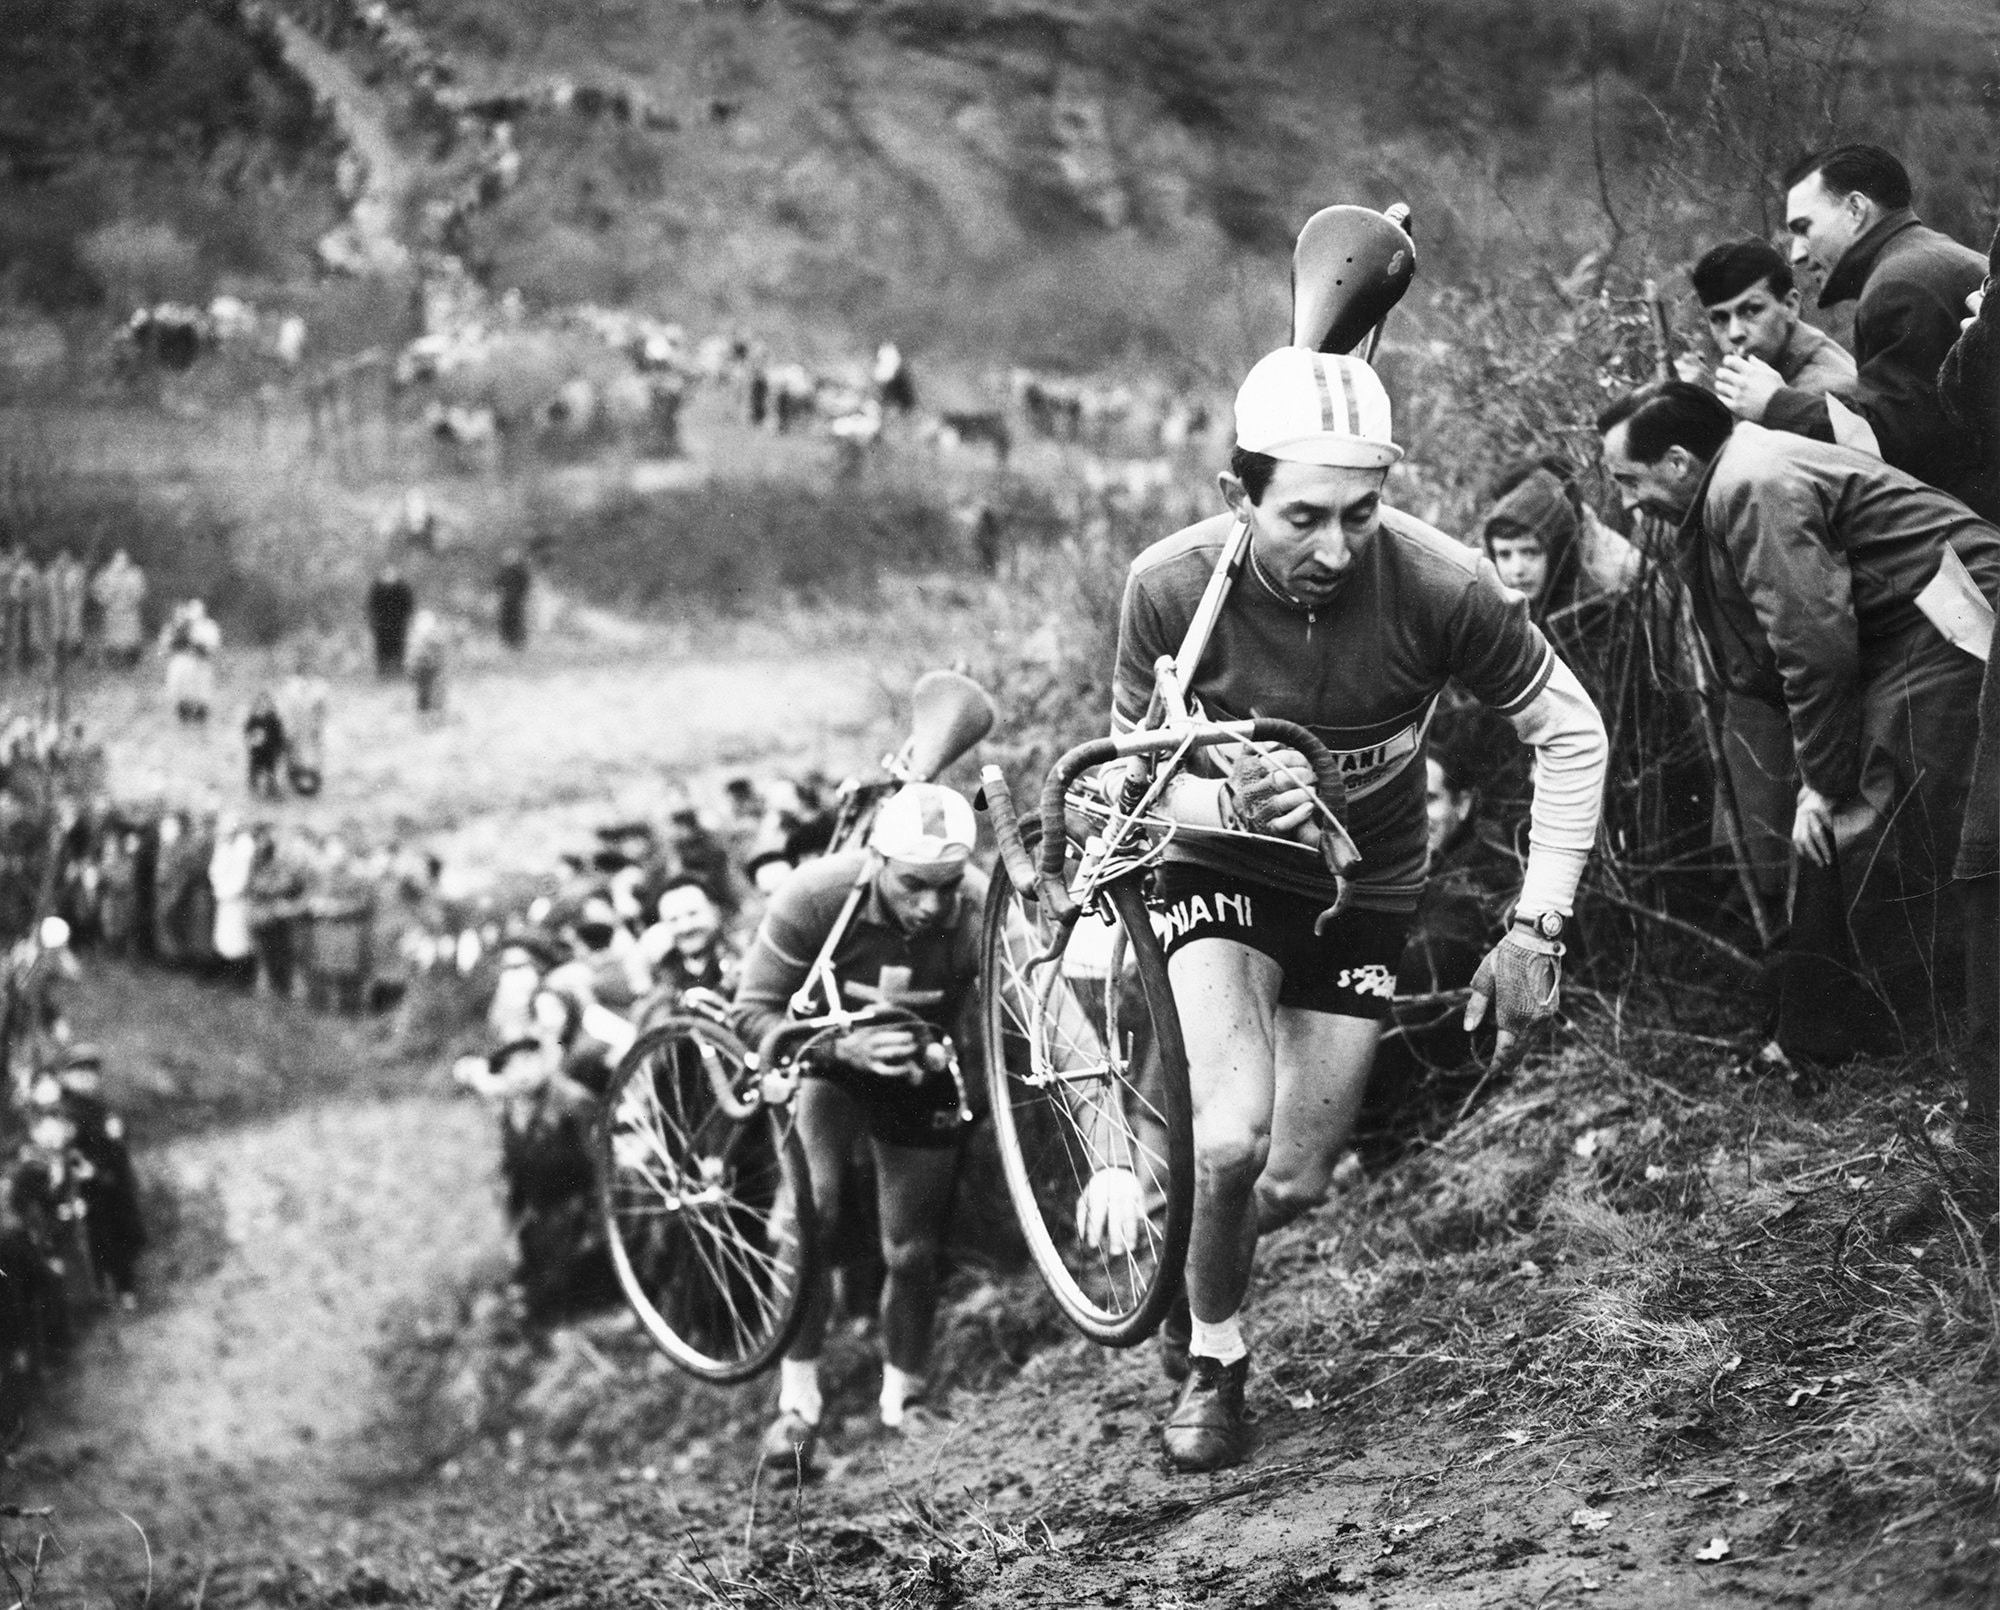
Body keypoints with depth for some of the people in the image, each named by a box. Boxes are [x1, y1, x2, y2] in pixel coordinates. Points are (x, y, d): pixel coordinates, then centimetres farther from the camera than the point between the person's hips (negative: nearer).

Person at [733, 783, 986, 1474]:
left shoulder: (983, 912, -31)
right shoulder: (813, 897, -33)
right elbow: (752, 1014, -25)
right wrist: (848, 1046, -39)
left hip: (921, 1074, 2)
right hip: (828, 1059, -1)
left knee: (912, 1255, 6)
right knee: (811, 1209, -25)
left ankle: (901, 1404, 31)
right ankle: (797, 1401, -16)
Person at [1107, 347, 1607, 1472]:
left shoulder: (1441, 587, -30)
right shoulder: (1174, 588, -27)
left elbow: (1572, 737, -15)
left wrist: (1538, 929, -19)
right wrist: (1230, 800, -36)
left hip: (1364, 881, 1)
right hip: (1224, 863, -1)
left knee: (1295, 1184, 3)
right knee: (1232, 1141, -22)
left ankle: (1199, 1244, 40)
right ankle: (1215, 1363, 5)